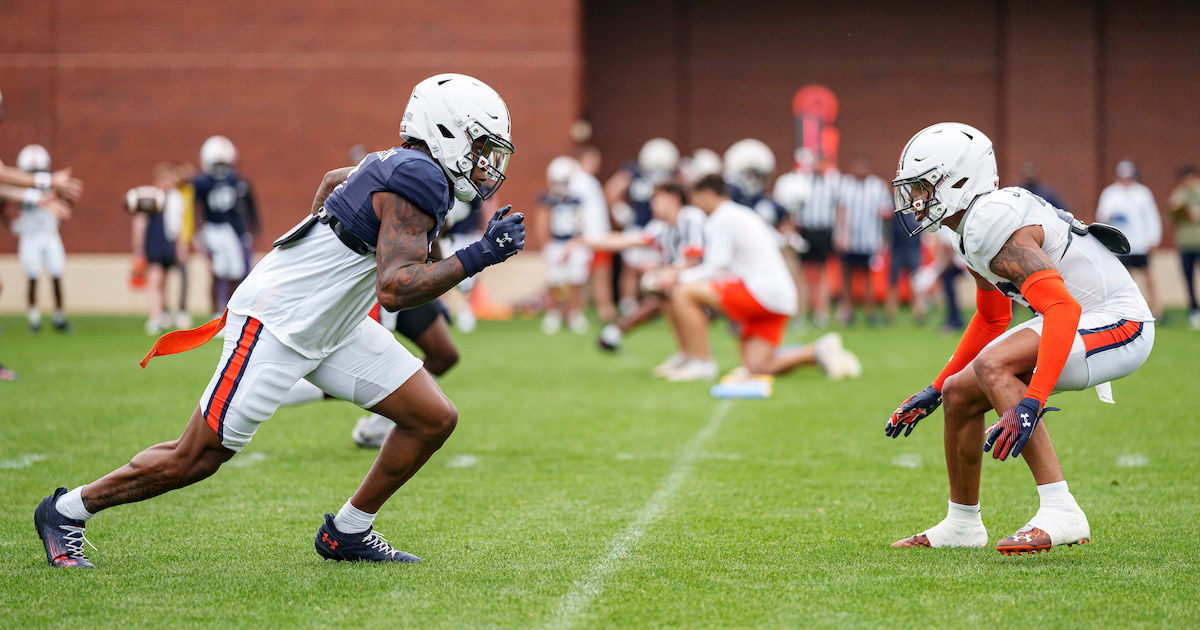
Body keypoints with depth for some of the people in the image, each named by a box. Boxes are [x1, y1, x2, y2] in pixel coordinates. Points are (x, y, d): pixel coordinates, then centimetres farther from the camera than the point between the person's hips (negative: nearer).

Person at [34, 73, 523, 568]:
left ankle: (347, 534, 16)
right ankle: (68, 511, 17)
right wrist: (476, 258, -29)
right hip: (276, 324, -10)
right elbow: (393, 290, -31)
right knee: (195, 460, -2)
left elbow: (332, 181, 26)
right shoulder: (419, 183, -22)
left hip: (331, 327, 10)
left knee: (434, 419, 2)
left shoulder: (408, 169, 7)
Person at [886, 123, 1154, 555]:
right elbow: (992, 320, 25)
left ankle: (1060, 512, -32)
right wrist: (933, 392, 25)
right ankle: (962, 525, 29)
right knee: (959, 394, 9)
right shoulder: (973, 228, 9)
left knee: (991, 366, -29)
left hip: (1119, 324, -10)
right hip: (1081, 323, 10)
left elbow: (1063, 309, -34)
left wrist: (1031, 404, -42)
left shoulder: (992, 225, -23)